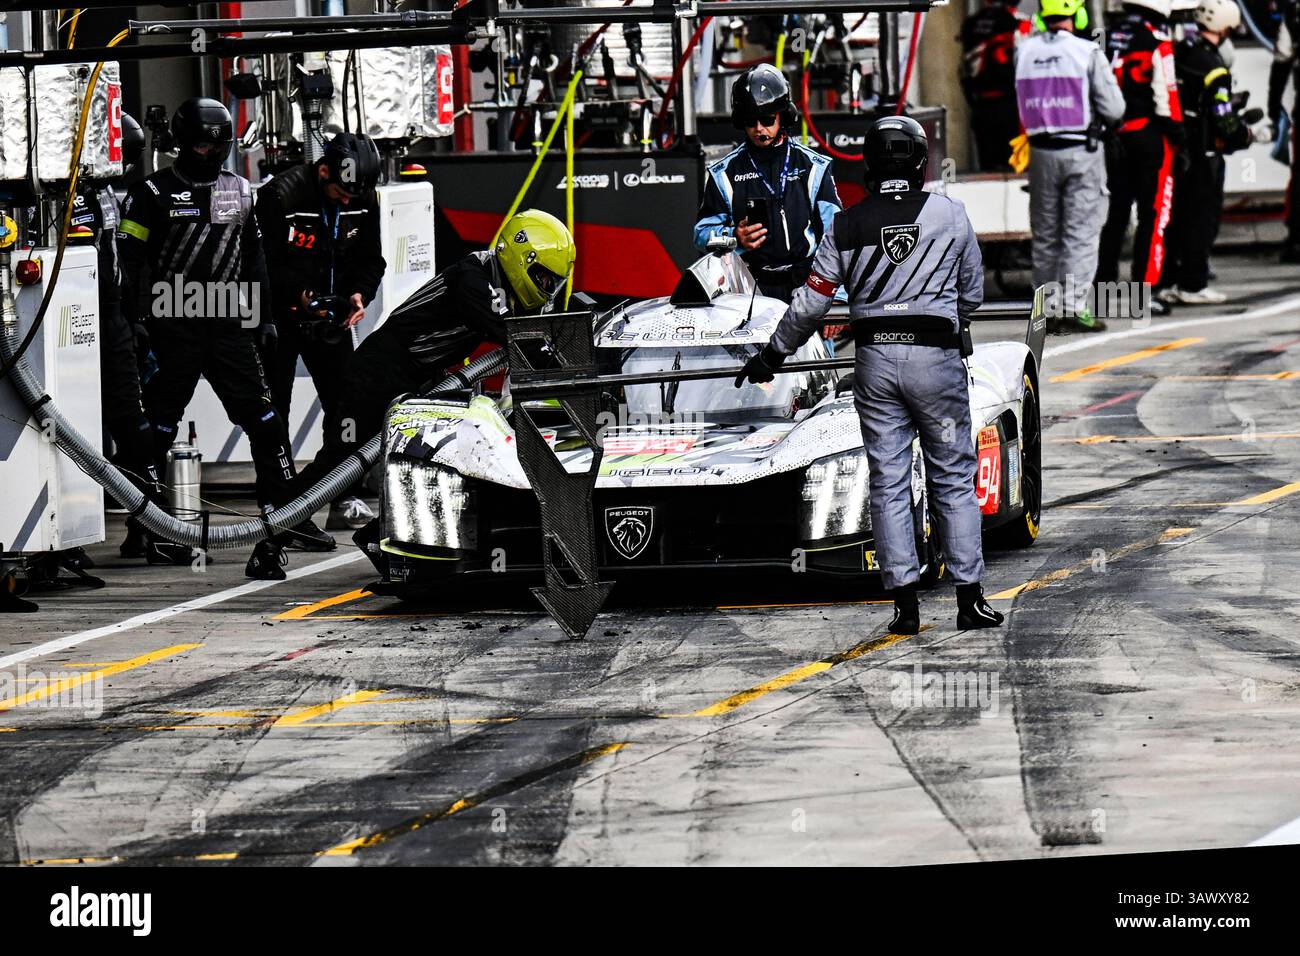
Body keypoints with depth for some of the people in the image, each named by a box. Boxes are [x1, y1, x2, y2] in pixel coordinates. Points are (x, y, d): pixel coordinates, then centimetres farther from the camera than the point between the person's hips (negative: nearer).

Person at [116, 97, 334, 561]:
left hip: (227, 323, 5)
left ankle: (288, 518, 4)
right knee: (158, 426, 0)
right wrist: (136, 321, -13)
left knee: (263, 419, 1)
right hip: (173, 327, -5)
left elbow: (253, 258, 21)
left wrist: (263, 315, 16)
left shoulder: (240, 192, 15)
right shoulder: (153, 192, -3)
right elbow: (130, 258, -6)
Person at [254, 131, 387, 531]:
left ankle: (346, 499, 3)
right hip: (279, 314, -4)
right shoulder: (280, 196, -19)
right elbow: (261, 262, -17)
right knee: (273, 409, -1)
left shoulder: (363, 202, -1)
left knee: (345, 404, -2)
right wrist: (298, 294, -28)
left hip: (332, 314, 4)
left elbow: (370, 259, 10)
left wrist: (360, 294, -9)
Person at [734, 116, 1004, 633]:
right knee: (954, 479, 6)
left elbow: (812, 301, 5)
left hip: (875, 361, 2)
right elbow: (973, 294, 8)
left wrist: (772, 355, 18)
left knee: (888, 483, 6)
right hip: (936, 357, -1)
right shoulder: (949, 214, 0)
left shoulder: (847, 225, 3)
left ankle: (905, 603, 2)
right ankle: (969, 598, 4)